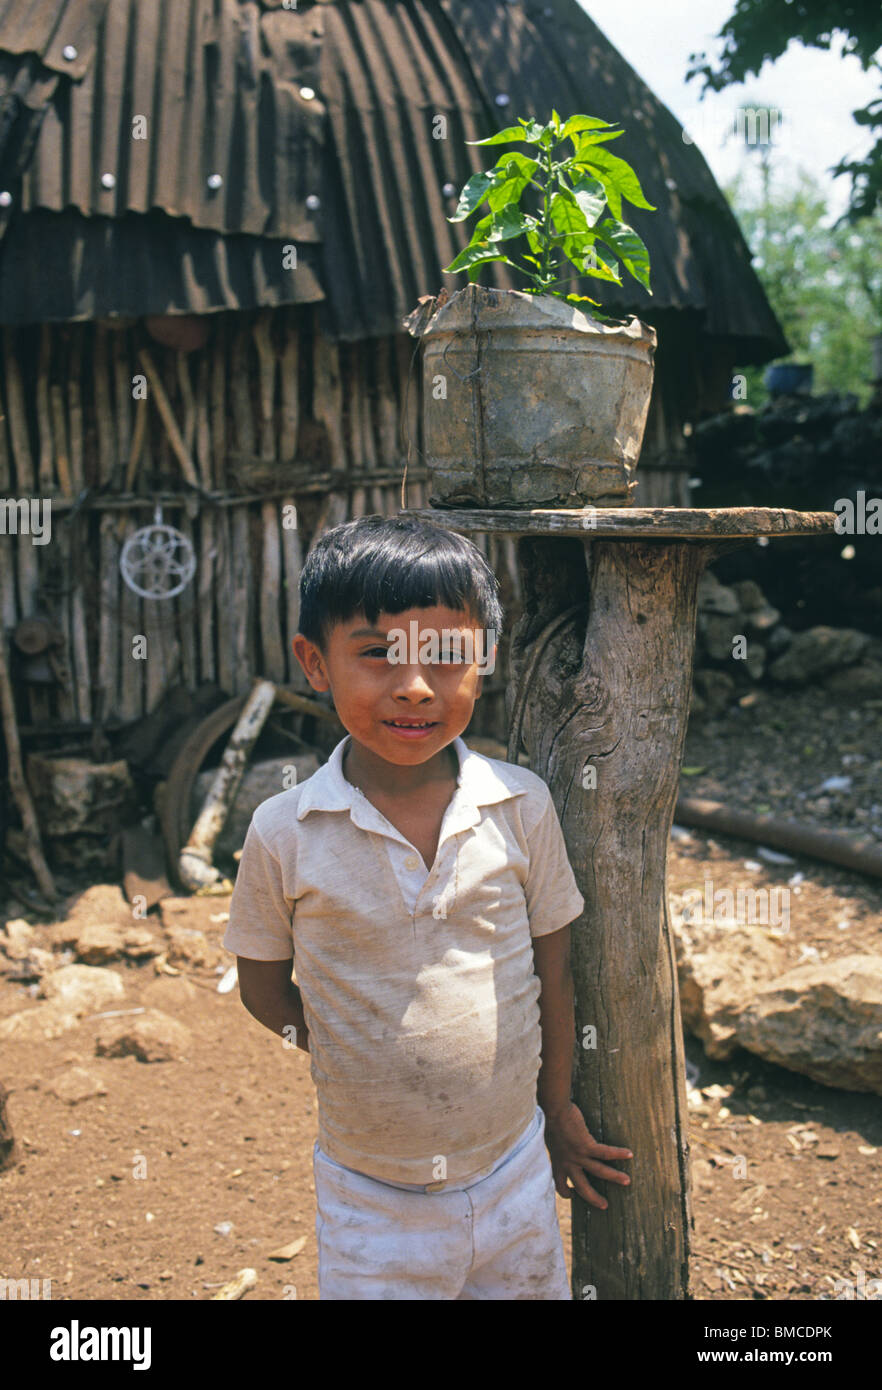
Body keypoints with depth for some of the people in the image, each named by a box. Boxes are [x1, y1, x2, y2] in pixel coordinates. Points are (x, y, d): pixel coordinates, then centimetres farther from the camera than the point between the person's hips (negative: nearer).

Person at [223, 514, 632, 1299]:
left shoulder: (521, 807, -9)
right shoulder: (285, 835, -14)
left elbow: (553, 971, 2)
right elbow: (264, 991, 0)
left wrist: (556, 1109, 11)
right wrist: (366, 1064, -5)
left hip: (514, 1181, 2)